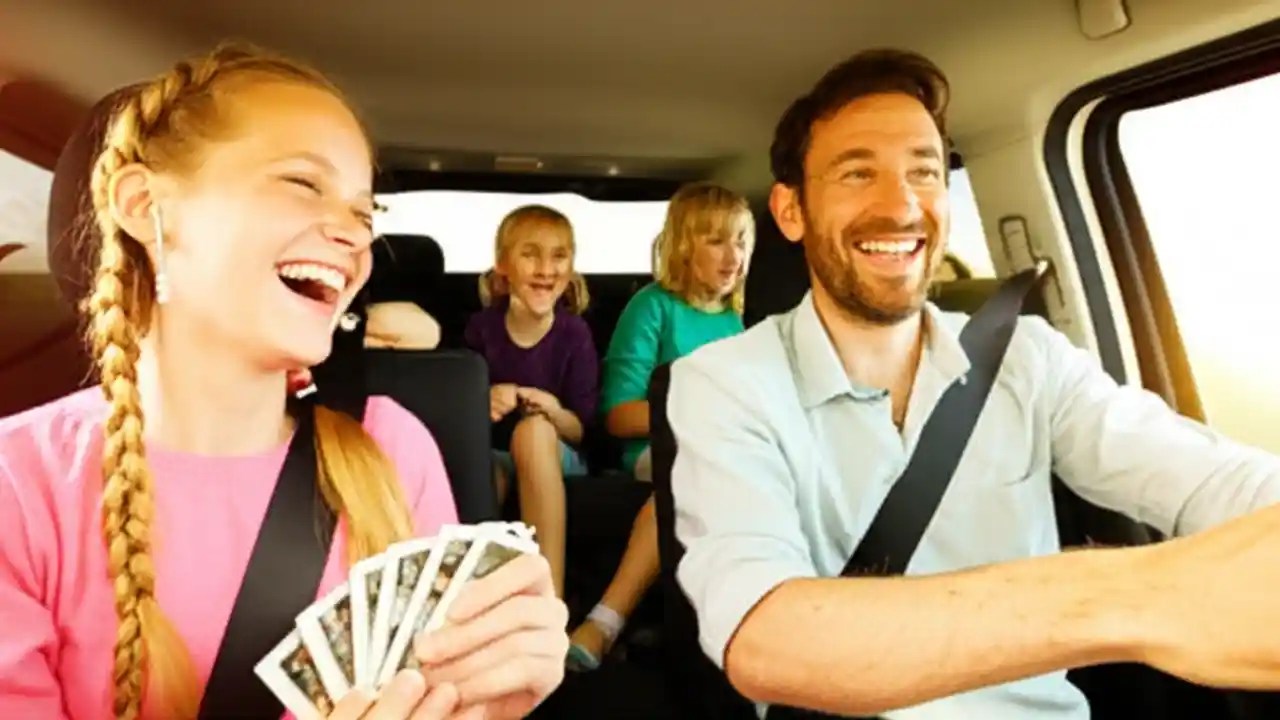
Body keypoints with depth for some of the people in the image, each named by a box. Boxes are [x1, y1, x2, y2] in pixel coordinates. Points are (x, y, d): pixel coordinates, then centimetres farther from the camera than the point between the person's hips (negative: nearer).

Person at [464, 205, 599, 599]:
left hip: (556, 459, 0)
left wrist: (553, 411, -28)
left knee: (533, 429, -35)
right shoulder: (482, 326, -5)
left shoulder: (574, 333, -8)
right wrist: (481, 406, -22)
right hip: (491, 456, 0)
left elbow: (581, 430, -6)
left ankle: (550, 596, -35)